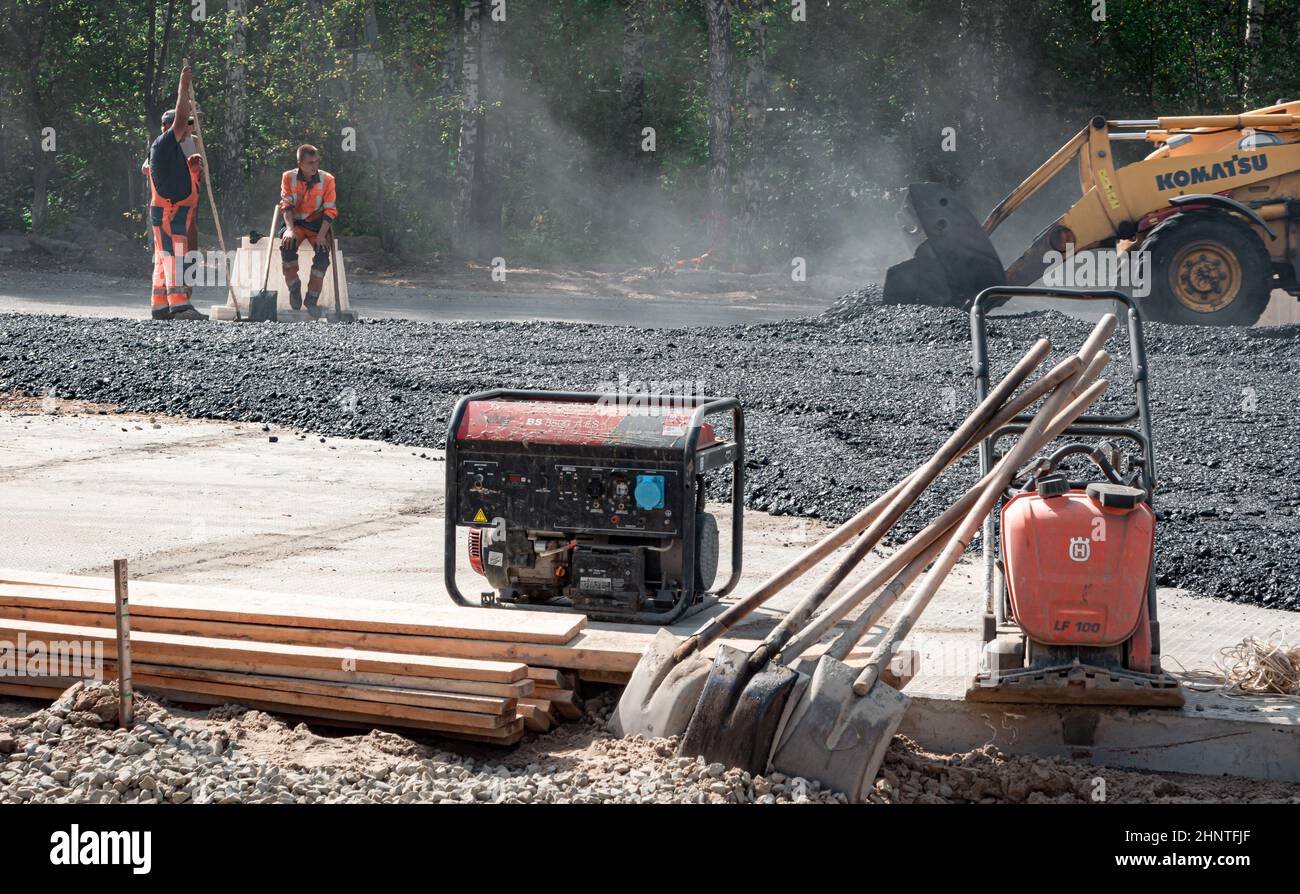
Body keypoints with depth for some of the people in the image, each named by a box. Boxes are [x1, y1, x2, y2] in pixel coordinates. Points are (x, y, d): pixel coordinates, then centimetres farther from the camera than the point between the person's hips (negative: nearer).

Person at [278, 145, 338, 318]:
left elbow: (330, 210, -9)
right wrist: (290, 229, -25)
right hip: (296, 222, 0)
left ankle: (312, 300, -13)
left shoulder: (327, 179, -7)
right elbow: (286, 206, -8)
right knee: (287, 245, -32)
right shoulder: (288, 177, -4)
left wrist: (322, 235, -21)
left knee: (322, 254, -25)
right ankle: (294, 286, -12)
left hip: (318, 224, 0)